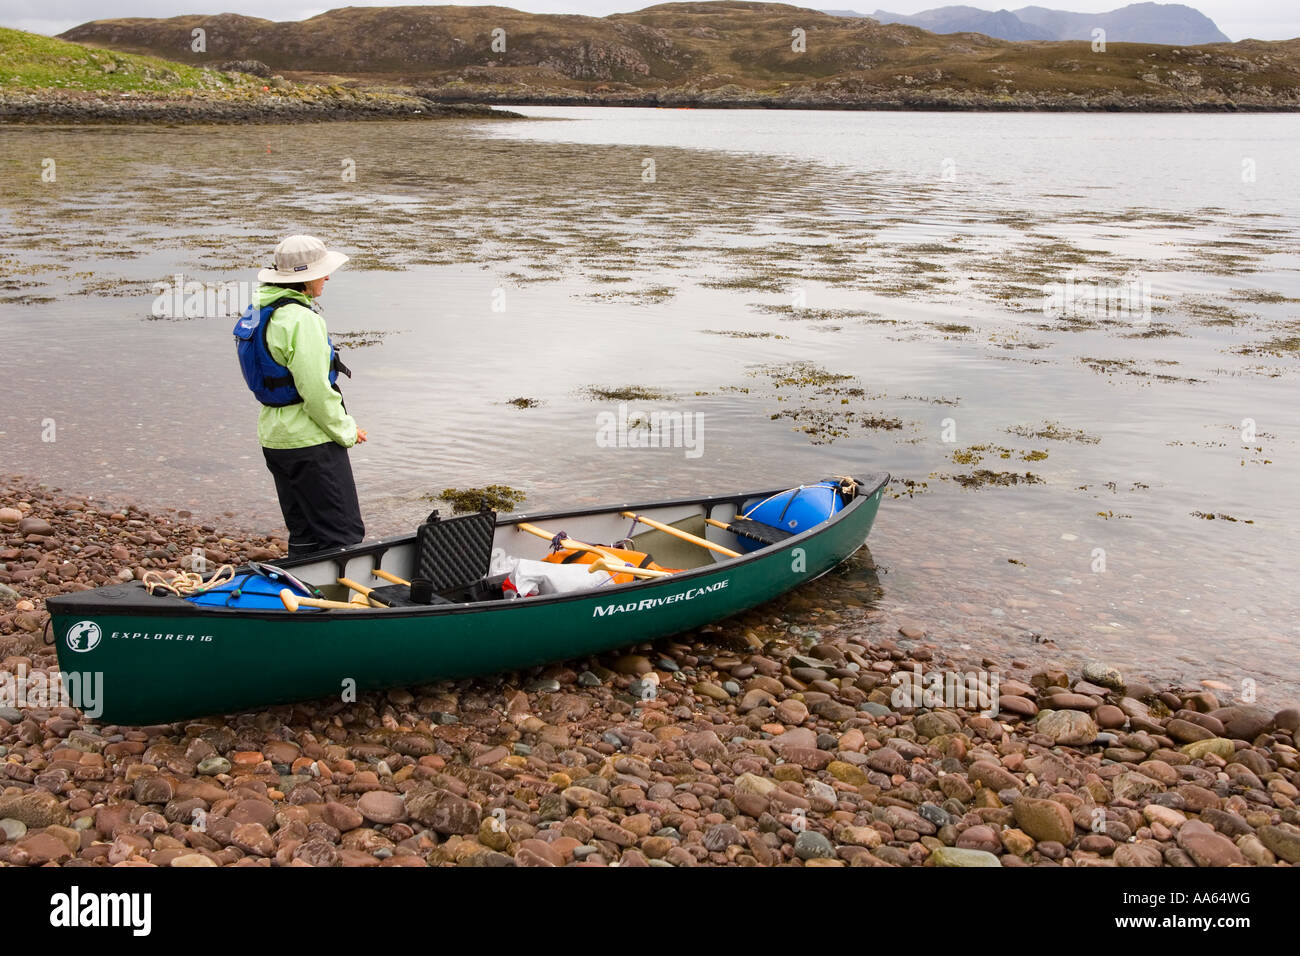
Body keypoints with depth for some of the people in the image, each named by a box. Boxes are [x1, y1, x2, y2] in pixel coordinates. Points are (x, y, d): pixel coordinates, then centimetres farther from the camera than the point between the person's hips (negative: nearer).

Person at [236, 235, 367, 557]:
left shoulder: (258, 311, 11)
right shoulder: (301, 319, -20)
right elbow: (316, 391, -22)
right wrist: (346, 431, -7)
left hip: (274, 436, 10)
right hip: (311, 444, -10)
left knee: (304, 536, 18)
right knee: (343, 534, -5)